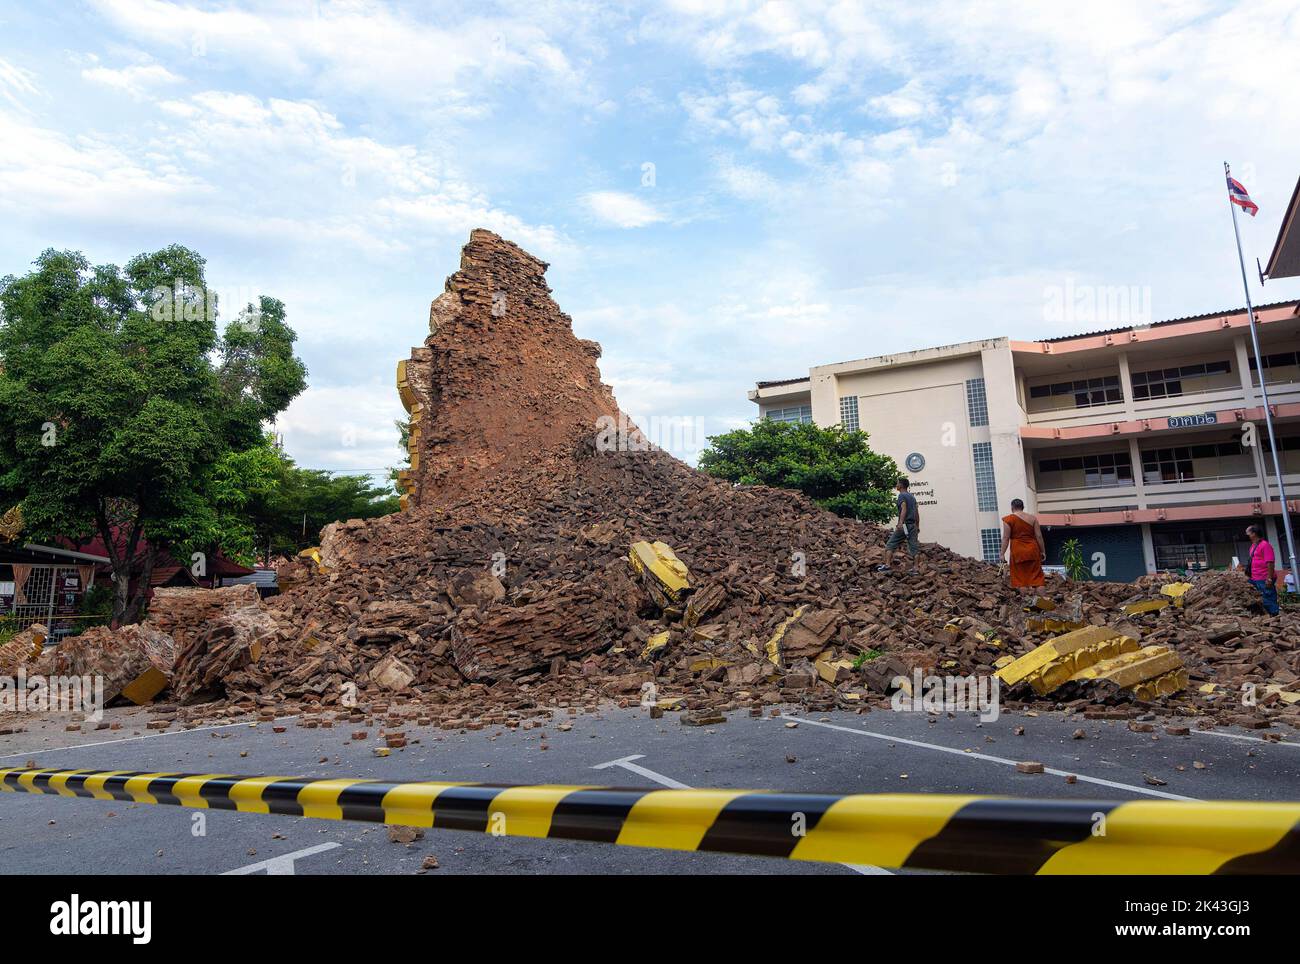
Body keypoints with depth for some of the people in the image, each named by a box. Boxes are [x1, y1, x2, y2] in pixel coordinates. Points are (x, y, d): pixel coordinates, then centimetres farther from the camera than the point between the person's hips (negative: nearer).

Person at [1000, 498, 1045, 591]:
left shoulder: (1008, 519, -4)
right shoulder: (1033, 518, 5)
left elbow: (1006, 538, -8)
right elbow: (1039, 536, 4)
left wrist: (1002, 553, -4)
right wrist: (1043, 551, 12)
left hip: (1018, 552, -3)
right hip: (1032, 550, 3)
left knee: (1021, 578, 3)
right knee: (1037, 576, 7)